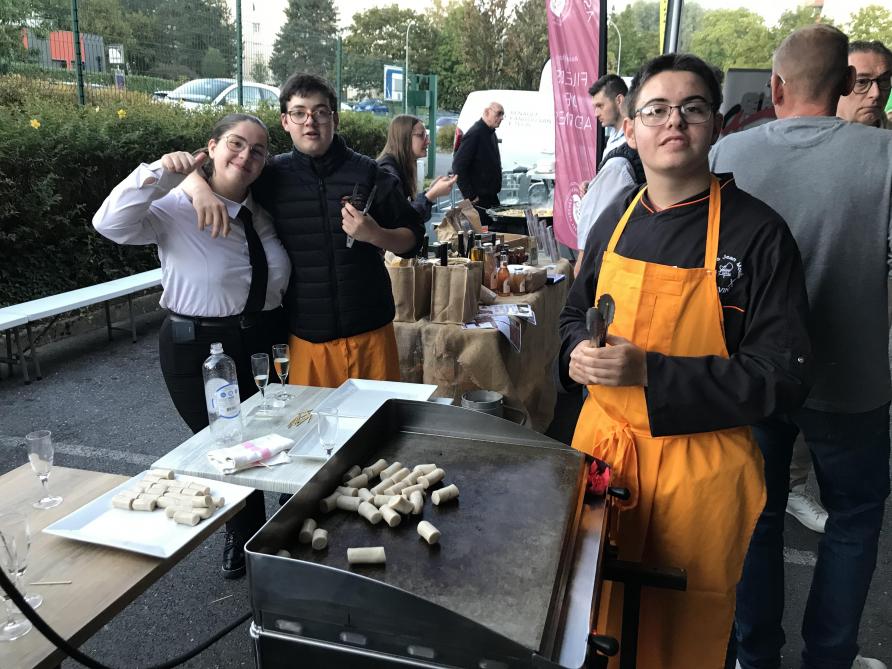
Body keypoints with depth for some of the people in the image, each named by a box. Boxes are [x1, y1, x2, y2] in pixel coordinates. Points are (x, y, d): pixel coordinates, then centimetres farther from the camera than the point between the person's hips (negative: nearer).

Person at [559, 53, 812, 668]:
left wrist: (650, 373, -24)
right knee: (600, 613, 22)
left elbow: (784, 375, -15)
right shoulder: (616, 220, 3)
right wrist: (579, 351, -8)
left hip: (701, 464, -4)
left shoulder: (758, 233, -13)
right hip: (602, 440, 5)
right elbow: (577, 312, 16)